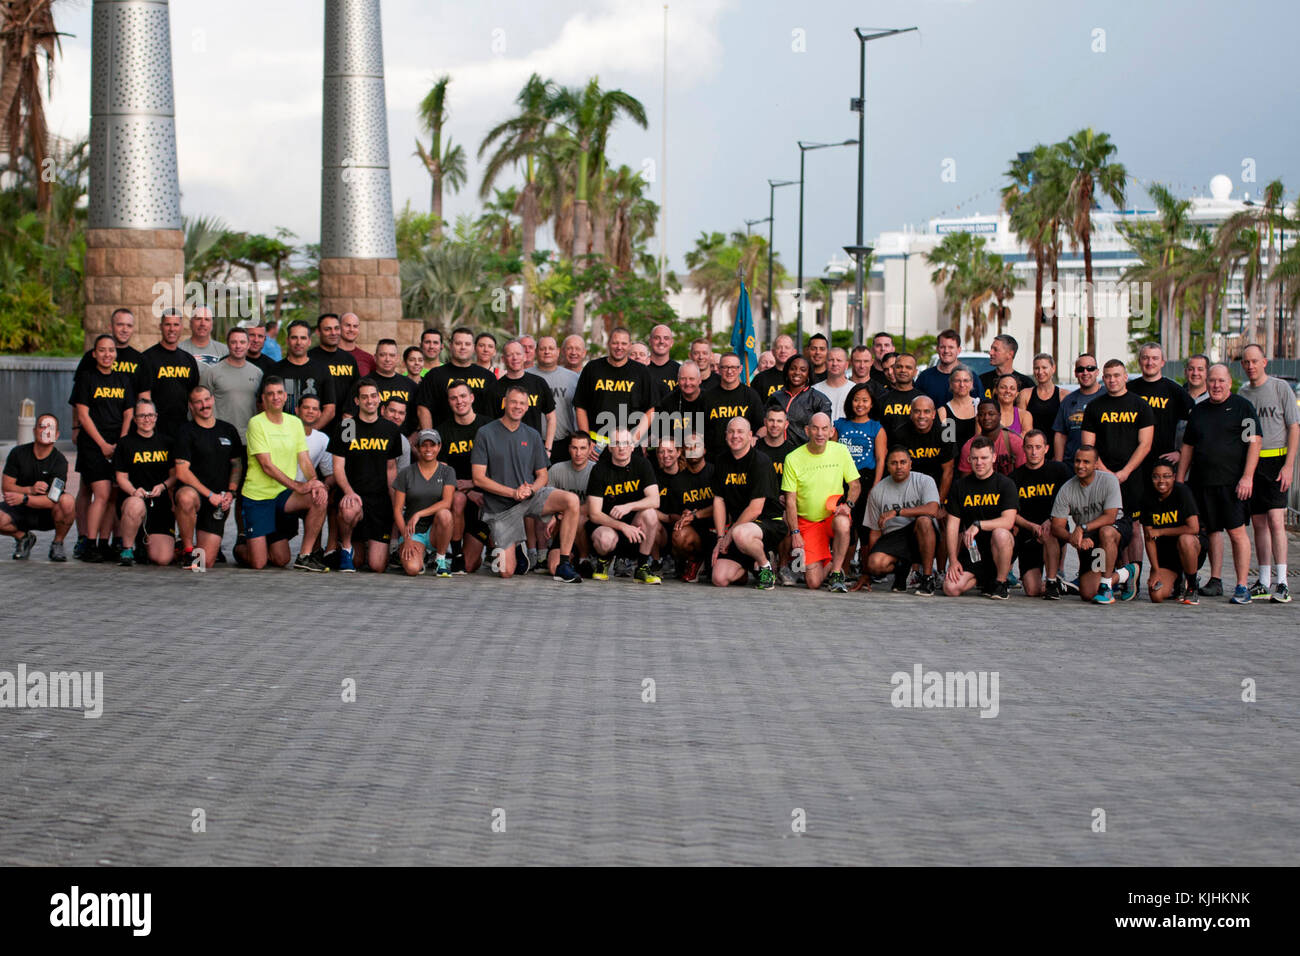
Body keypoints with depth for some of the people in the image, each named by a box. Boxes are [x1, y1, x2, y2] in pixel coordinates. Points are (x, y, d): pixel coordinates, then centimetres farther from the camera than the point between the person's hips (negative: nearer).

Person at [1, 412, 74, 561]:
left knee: (67, 501, -34)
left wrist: (23, 498, -35)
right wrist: (30, 490, -25)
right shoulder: (18, 453, -5)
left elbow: (53, 500, -22)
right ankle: (23, 537, 5)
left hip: (47, 515, -2)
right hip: (20, 511, 2)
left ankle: (57, 543, -7)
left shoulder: (59, 461, -13)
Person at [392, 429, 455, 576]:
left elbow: (446, 503, -12)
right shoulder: (406, 473, 1)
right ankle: (420, 554, 11)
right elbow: (397, 509, -1)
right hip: (413, 532, -1)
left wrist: (418, 514, -24)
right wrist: (407, 539, -13)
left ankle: (440, 559, -11)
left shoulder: (447, 472, 3)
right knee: (412, 568, -29)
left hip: (435, 531, 1)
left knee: (444, 514, -35)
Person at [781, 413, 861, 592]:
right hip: (807, 522, -1)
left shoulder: (841, 451, -2)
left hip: (833, 515, 1)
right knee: (813, 583, -13)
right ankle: (826, 563, 25)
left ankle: (836, 573, -17)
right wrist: (795, 533, -10)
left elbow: (855, 485, 6)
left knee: (842, 523, -40)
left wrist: (848, 504, -15)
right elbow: (790, 500, -3)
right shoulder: (793, 459, -6)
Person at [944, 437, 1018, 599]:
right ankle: (984, 578, 15)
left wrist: (978, 525, -29)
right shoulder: (960, 486, 7)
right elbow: (952, 525, 5)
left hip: (997, 545, -3)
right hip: (972, 548, 3)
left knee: (1000, 534, -39)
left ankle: (1000, 583, -14)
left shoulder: (1005, 484, -4)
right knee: (951, 589, -18)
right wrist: (953, 560, -4)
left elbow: (1008, 521, -17)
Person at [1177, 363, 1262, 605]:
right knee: (1210, 531, 7)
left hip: (1233, 483, -5)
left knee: (1237, 531, -9)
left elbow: (1254, 442, -5)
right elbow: (1188, 447, 20)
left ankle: (1242, 586, -7)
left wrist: (1247, 477, -13)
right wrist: (1179, 480, 13)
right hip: (1203, 482, 5)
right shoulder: (1198, 411, 16)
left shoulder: (1243, 407, 2)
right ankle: (1215, 580, 18)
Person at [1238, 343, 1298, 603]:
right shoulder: (1242, 394, 12)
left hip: (1276, 460, -5)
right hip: (1249, 462, 5)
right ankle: (1264, 582, 10)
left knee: (1275, 519, -14)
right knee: (1259, 522, 5)